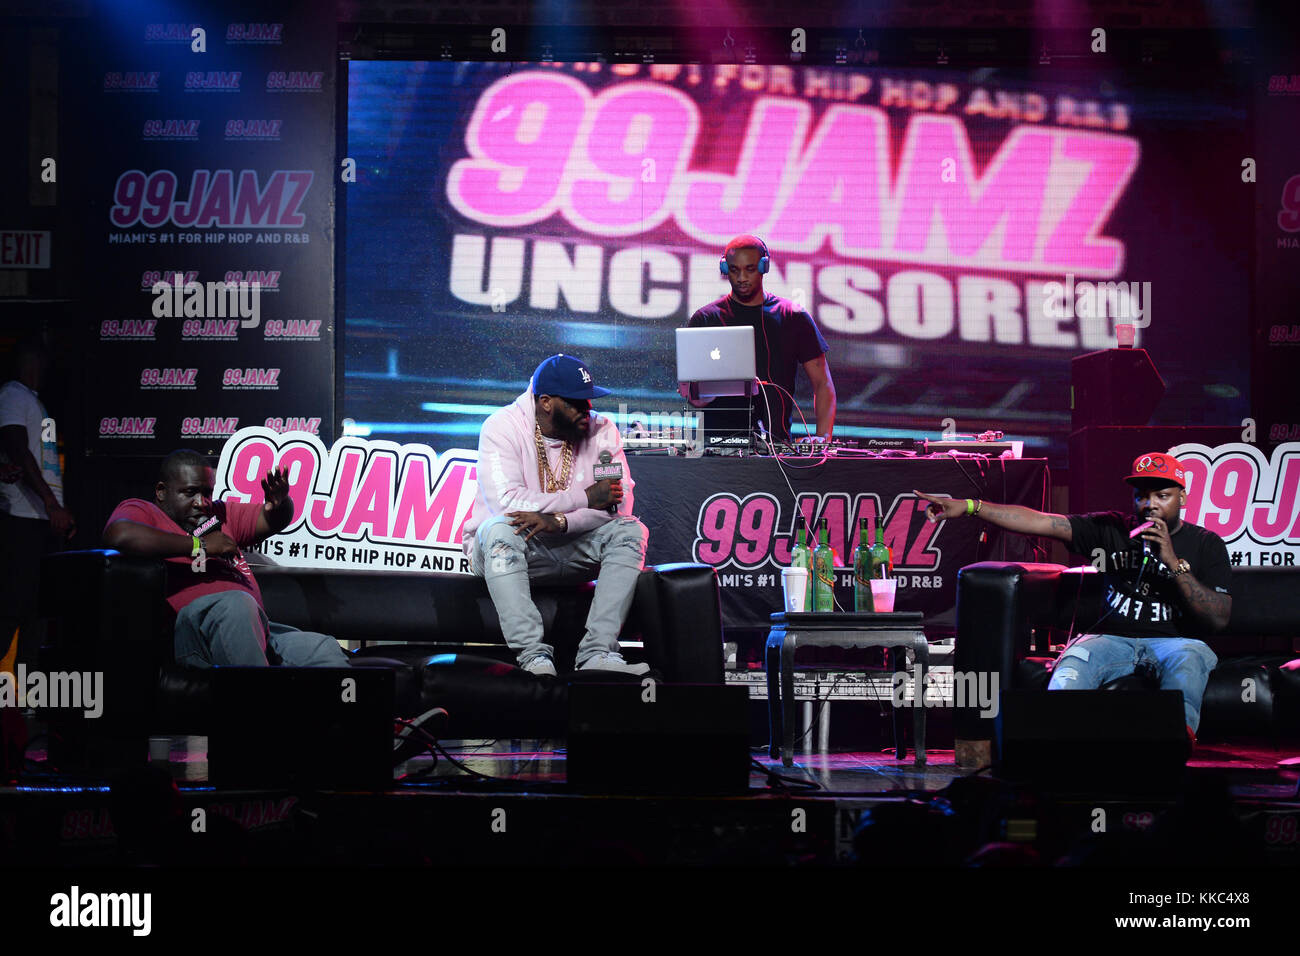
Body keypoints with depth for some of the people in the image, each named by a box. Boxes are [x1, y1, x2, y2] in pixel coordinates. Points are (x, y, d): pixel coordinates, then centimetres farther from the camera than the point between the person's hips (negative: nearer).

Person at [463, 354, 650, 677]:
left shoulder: (601, 430, -1)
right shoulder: (503, 426, -12)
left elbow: (619, 503, -13)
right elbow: (506, 502, -27)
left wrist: (560, 521, -31)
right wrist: (585, 498, -23)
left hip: (572, 548, 3)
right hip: (512, 550, -3)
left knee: (630, 531, -20)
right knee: (500, 528, -35)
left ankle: (597, 653, -31)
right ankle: (533, 655, -41)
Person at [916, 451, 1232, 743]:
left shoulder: (1206, 544, 7)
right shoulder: (1112, 529, 11)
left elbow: (1219, 620, -2)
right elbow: (1041, 522, 3)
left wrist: (1173, 562, -11)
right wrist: (969, 506, -7)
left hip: (1174, 641, -2)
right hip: (1114, 639, 2)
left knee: (1189, 657, -37)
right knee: (1075, 659, -32)